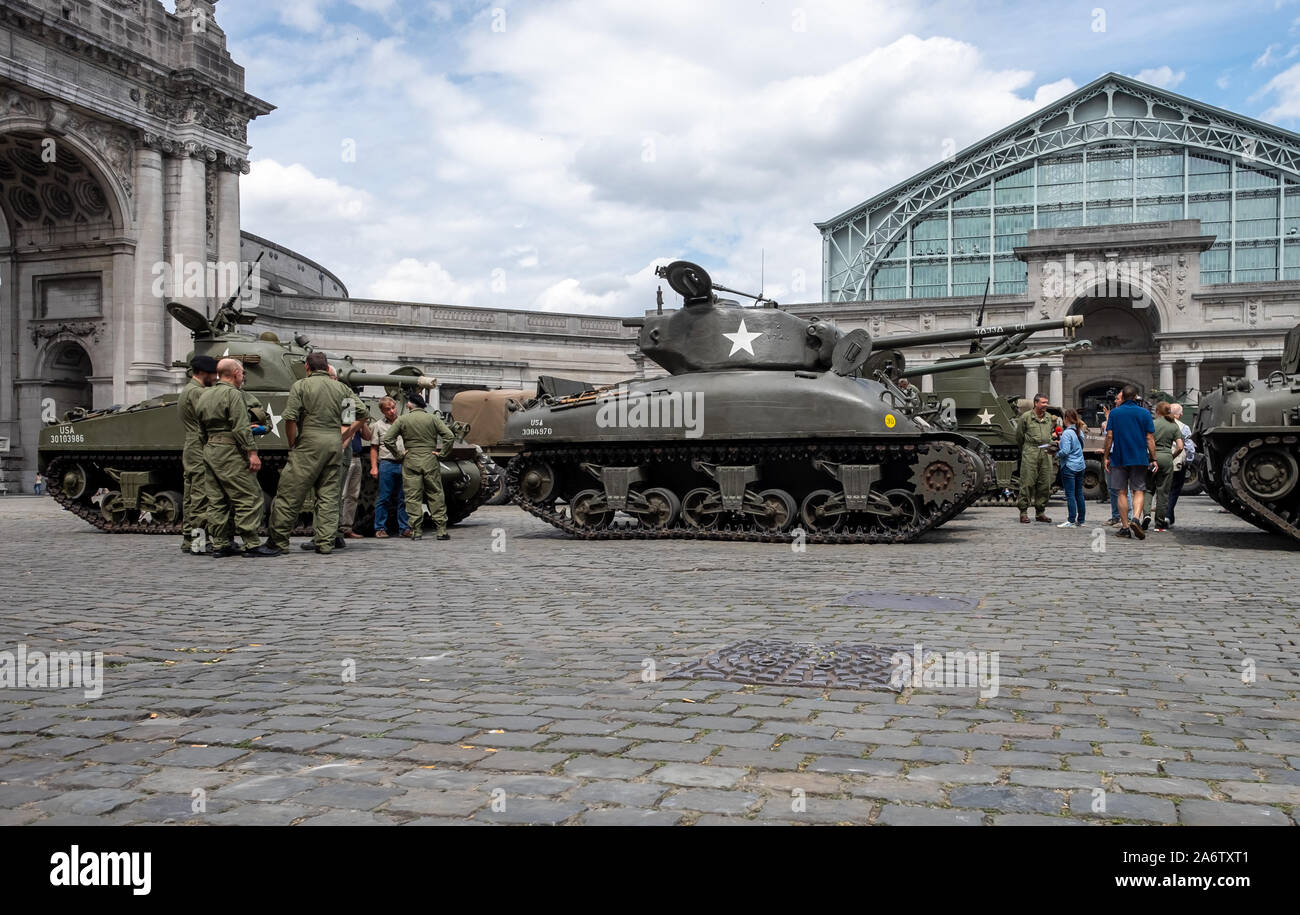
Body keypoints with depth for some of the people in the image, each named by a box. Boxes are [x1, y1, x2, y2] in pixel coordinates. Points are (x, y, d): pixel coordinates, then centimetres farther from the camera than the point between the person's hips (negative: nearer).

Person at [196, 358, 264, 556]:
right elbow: (241, 429, -17)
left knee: (216, 501, 9)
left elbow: (201, 432, 20)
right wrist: (252, 452, -16)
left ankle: (219, 544, 11)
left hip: (209, 451, 9)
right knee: (249, 498, -6)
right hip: (230, 452, -9)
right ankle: (252, 544, -8)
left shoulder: (204, 396, 17)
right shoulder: (233, 394, -10)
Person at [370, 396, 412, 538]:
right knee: (383, 498, -1)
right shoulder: (378, 425, 9)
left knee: (404, 499, 4)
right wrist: (374, 467, -1)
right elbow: (374, 448, 7)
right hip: (386, 464, -2)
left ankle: (404, 528, 9)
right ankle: (380, 528, 5)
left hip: (403, 464, 2)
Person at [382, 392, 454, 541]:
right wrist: (441, 453, 0)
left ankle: (415, 531, -1)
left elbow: (387, 439, -5)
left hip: (410, 463, -1)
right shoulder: (433, 418, 1)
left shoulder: (402, 419, -1)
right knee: (436, 495, 6)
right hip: (430, 461, 1)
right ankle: (441, 530, 4)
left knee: (413, 497, 2)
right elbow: (449, 436, -7)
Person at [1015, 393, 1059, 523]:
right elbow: (1019, 436, 5)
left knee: (1045, 484, 4)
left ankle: (1040, 512, 12)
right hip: (1030, 453, -5)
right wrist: (1024, 451, 12)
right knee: (1027, 482, -8)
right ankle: (1023, 512, -3)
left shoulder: (1049, 417, 13)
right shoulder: (1026, 417, -2)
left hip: (1046, 453, 5)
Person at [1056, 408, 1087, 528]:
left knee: (1070, 494, -5)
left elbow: (1065, 451, -22)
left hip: (1069, 467, -8)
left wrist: (1055, 453, -5)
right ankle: (1080, 520, 15)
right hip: (1080, 466, 8)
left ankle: (1071, 521, -5)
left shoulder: (1067, 433, -14)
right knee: (1079, 494, 11)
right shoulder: (1080, 432, 10)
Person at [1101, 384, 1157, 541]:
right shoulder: (1144, 413, 1)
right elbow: (1150, 438, -1)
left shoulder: (1114, 413, 1)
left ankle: (1125, 527, 6)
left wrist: (1107, 457, 5)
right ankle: (1135, 518, -18)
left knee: (1122, 493, 6)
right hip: (1139, 458, 0)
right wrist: (1153, 459, 4)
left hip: (1119, 458, 0)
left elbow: (1109, 436, -2)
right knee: (1138, 491, 5)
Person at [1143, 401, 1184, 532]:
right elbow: (1180, 447, -2)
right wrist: (1172, 456, 14)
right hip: (1166, 458, 1)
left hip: (1152, 457, -1)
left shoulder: (1152, 424, -1)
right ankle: (1160, 524, 9)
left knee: (1148, 488, 11)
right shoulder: (1174, 426, 4)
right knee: (1163, 491, 6)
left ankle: (1147, 513, -13)